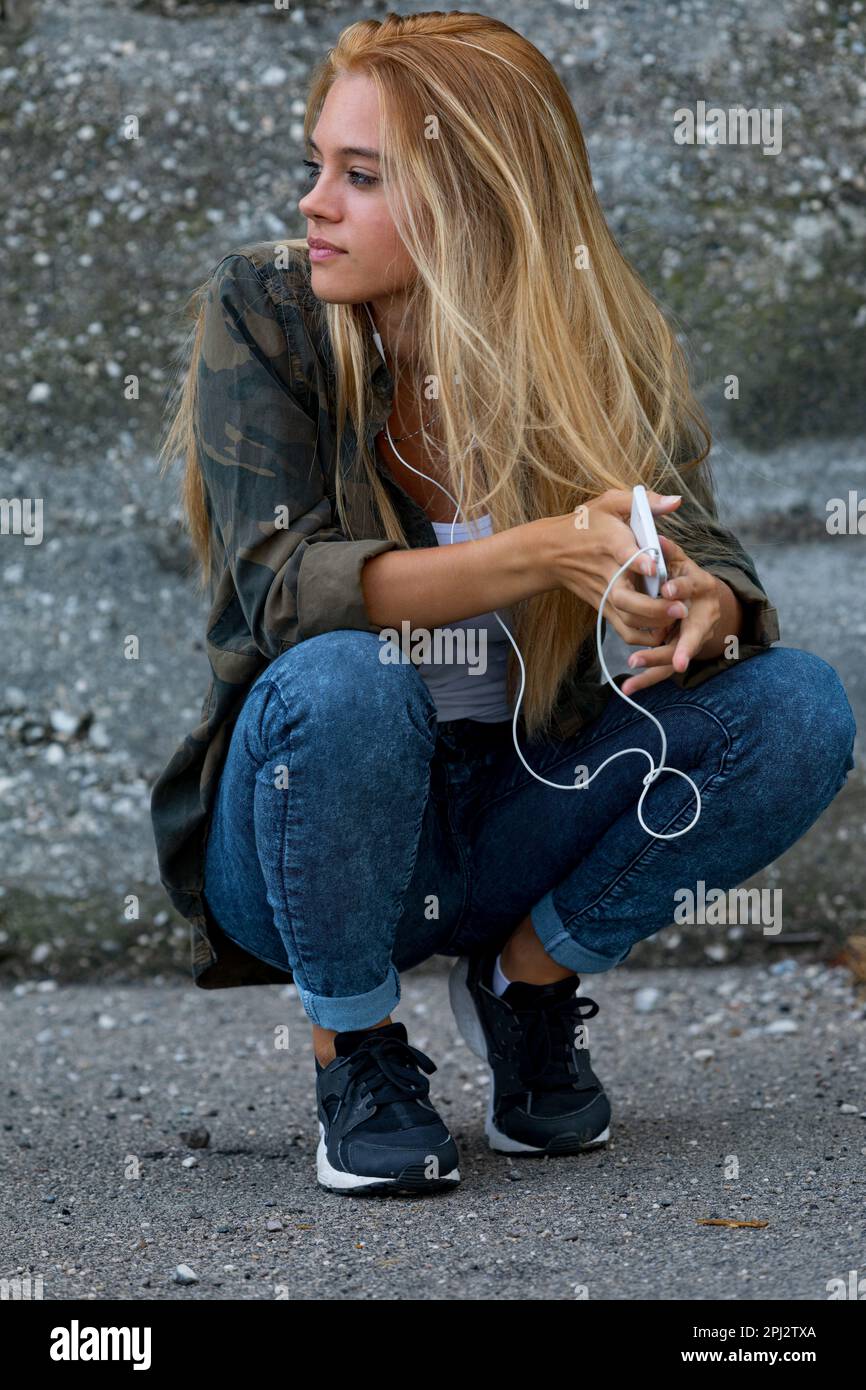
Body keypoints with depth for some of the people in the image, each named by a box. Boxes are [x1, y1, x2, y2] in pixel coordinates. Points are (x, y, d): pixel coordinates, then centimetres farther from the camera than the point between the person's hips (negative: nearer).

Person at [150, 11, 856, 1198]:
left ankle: (532, 972, 3)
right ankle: (353, 1048, -9)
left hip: (520, 821, 3)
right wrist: (543, 552, -37)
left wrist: (702, 607, -36)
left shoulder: (599, 345, -5)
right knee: (342, 685, -36)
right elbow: (285, 584, -25)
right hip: (308, 834, -2)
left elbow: (708, 554, -11)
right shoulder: (260, 317, -12)